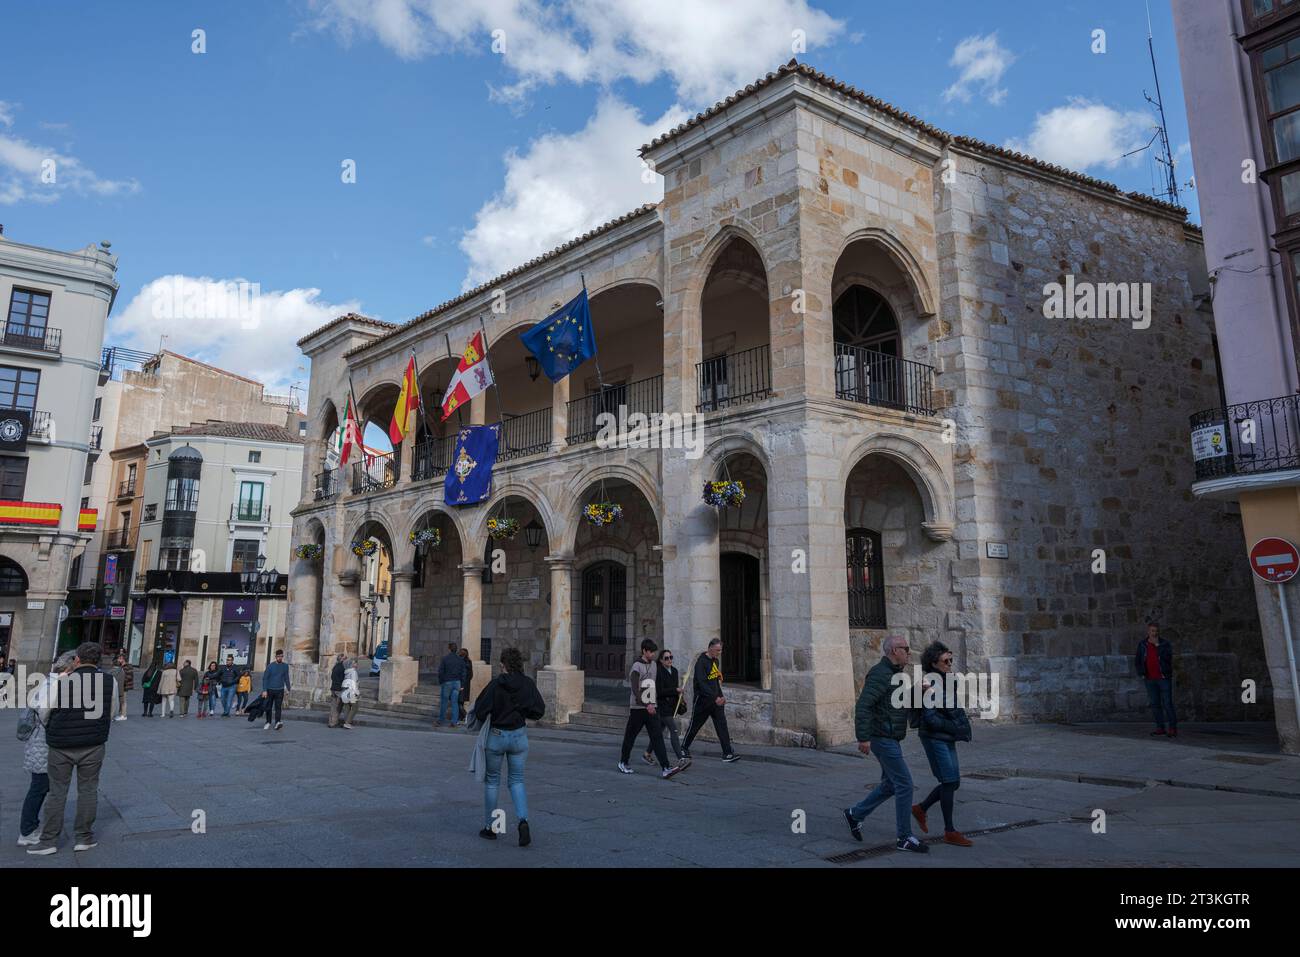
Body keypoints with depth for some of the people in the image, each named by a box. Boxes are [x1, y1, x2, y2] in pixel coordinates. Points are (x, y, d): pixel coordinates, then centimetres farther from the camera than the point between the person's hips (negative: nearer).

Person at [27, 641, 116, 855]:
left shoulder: (61, 682, -10)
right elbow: (110, 715, 3)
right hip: (94, 746, 1)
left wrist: (52, 732, 23)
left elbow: (43, 715, 2)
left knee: (57, 792, 11)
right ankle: (84, 837, 16)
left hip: (61, 747, -1)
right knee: (88, 790, 10)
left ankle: (49, 840, 17)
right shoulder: (110, 682, -6)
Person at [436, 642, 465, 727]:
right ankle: (454, 722, 5)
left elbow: (440, 672, -10)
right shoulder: (460, 659, 3)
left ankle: (440, 721, 13)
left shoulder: (444, 658, -10)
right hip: (457, 683, 3)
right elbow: (463, 673, 4)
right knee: (454, 703, 6)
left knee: (443, 702, 6)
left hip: (446, 683, -3)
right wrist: (461, 684, 11)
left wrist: (440, 682, 2)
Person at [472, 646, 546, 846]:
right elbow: (539, 709, -6)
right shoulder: (527, 683, -6)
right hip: (519, 736, 2)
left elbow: (480, 710, -18)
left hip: (496, 736, -2)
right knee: (516, 781, 12)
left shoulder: (496, 683, -15)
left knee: (492, 781, 15)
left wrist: (486, 717, 3)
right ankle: (523, 820, -10)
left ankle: (489, 827, 22)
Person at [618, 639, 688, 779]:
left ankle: (665, 768, -11)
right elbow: (635, 689, -22)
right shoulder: (637, 666, -12)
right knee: (630, 736, 8)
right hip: (638, 708, -6)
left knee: (657, 737, -4)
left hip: (652, 707, 6)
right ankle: (623, 762, 27)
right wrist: (646, 705, -30)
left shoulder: (653, 664, 11)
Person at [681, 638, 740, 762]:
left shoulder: (716, 661, 10)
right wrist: (715, 698, -29)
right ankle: (684, 748, 26)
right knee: (694, 725, 8)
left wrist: (720, 696, 14)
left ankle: (727, 753, -3)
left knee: (722, 725, -2)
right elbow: (702, 683, -25)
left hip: (715, 700, 7)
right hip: (702, 700, -7)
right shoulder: (701, 662, -17)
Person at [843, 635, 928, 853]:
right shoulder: (880, 674, -17)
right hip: (883, 739, -10)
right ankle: (905, 838, 4)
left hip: (891, 739, 10)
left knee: (890, 784, 15)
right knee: (904, 784, -6)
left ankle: (855, 814, 25)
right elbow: (863, 706, -24)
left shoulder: (893, 674, 15)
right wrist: (863, 737, -27)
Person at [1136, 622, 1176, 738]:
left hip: (1163, 678, -4)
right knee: (1155, 704, 7)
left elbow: (1168, 657, -15)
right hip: (1150, 679, 4)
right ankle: (1160, 727, 13)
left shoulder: (1164, 644, 0)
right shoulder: (1142, 644, 9)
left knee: (1167, 703, -6)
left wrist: (1157, 645, -18)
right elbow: (1137, 660, 14)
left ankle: (1173, 728, 0)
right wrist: (1141, 673, 4)